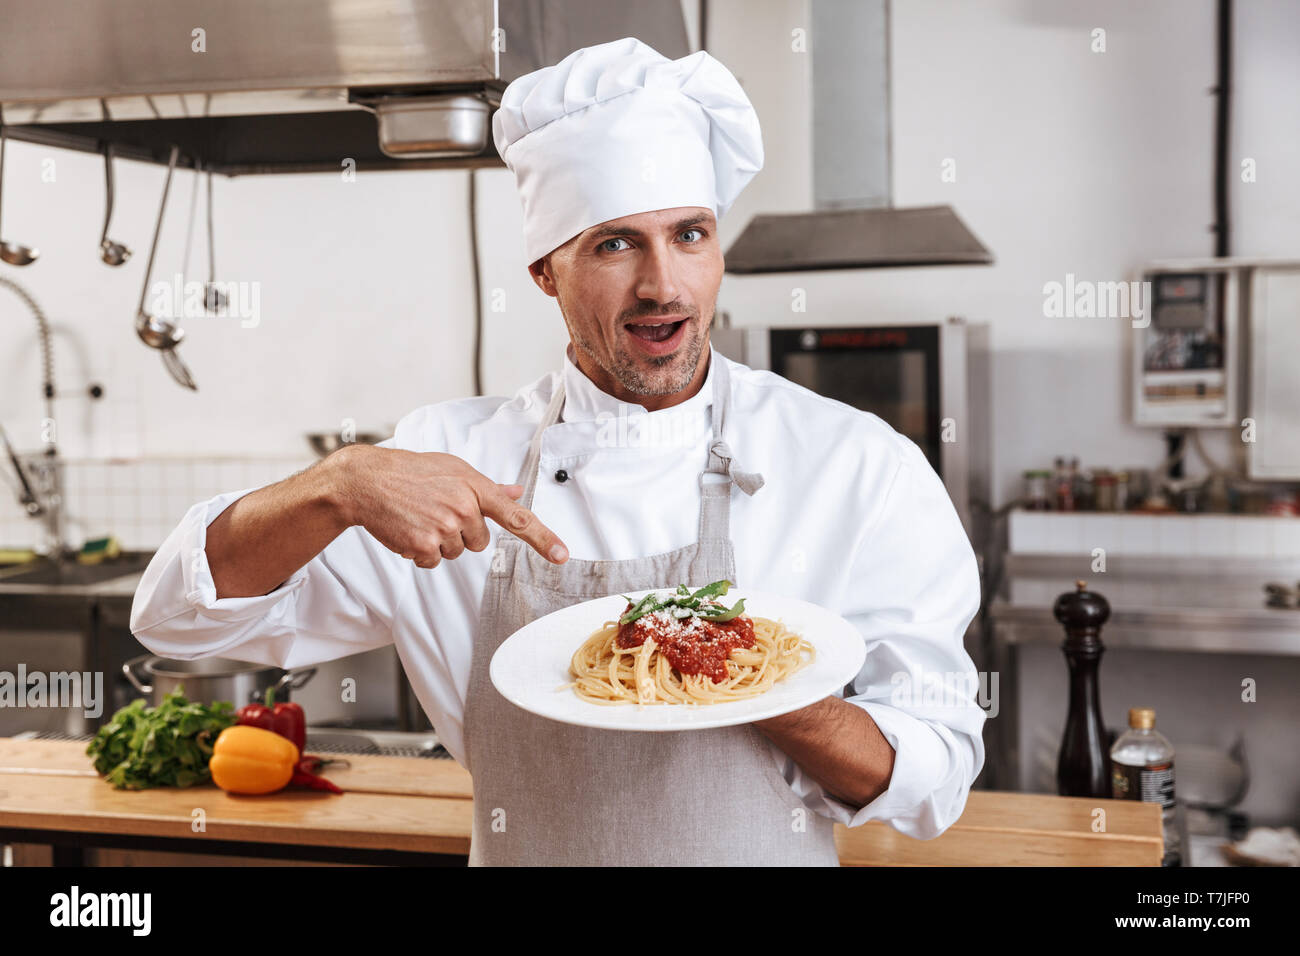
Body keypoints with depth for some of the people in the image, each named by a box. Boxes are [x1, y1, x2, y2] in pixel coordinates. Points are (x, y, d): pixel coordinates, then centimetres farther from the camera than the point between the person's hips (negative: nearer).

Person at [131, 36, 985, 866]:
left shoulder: (858, 465, -8)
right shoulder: (456, 459, -5)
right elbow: (183, 614, -9)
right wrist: (339, 486, -26)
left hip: (775, 848, 1)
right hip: (523, 848, 0)